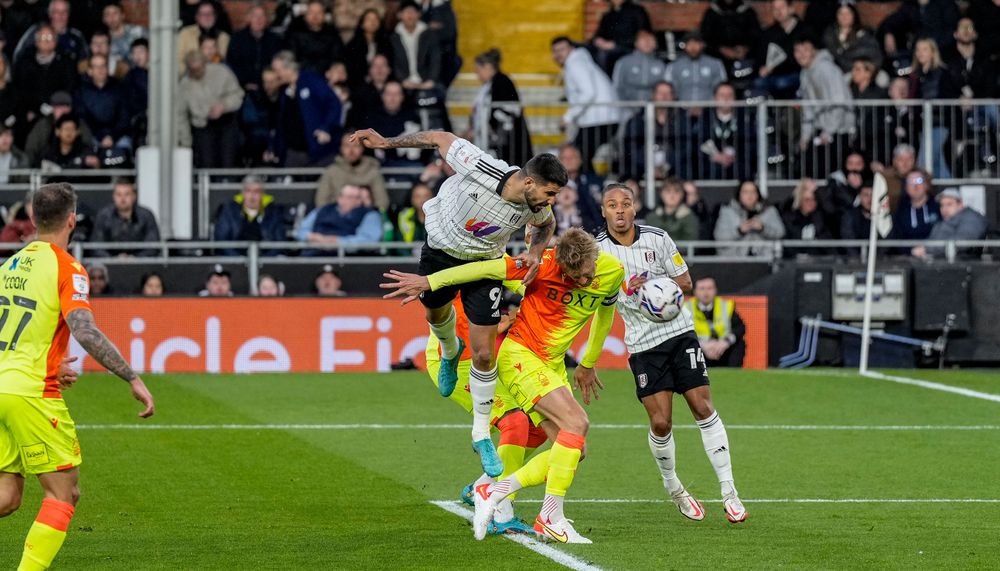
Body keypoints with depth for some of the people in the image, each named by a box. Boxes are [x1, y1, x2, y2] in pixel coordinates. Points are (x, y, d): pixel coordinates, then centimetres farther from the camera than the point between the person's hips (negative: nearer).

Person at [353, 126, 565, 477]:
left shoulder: (536, 208, -23)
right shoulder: (482, 170, -37)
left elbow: (546, 224, 4)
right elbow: (440, 139, -21)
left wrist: (536, 252, -16)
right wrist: (387, 143, -17)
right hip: (440, 251, -1)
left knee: (484, 353, -4)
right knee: (435, 315, 24)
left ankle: (482, 435, 12)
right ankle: (450, 352, 62)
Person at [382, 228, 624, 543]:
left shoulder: (613, 271, -4)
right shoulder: (546, 265, -23)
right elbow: (489, 268, -21)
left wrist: (588, 364, 28)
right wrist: (428, 281, -22)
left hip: (553, 366, 7)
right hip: (520, 354, -7)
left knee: (574, 452, -2)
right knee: (576, 422, -24)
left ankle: (493, 491, 4)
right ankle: (551, 517, -20)